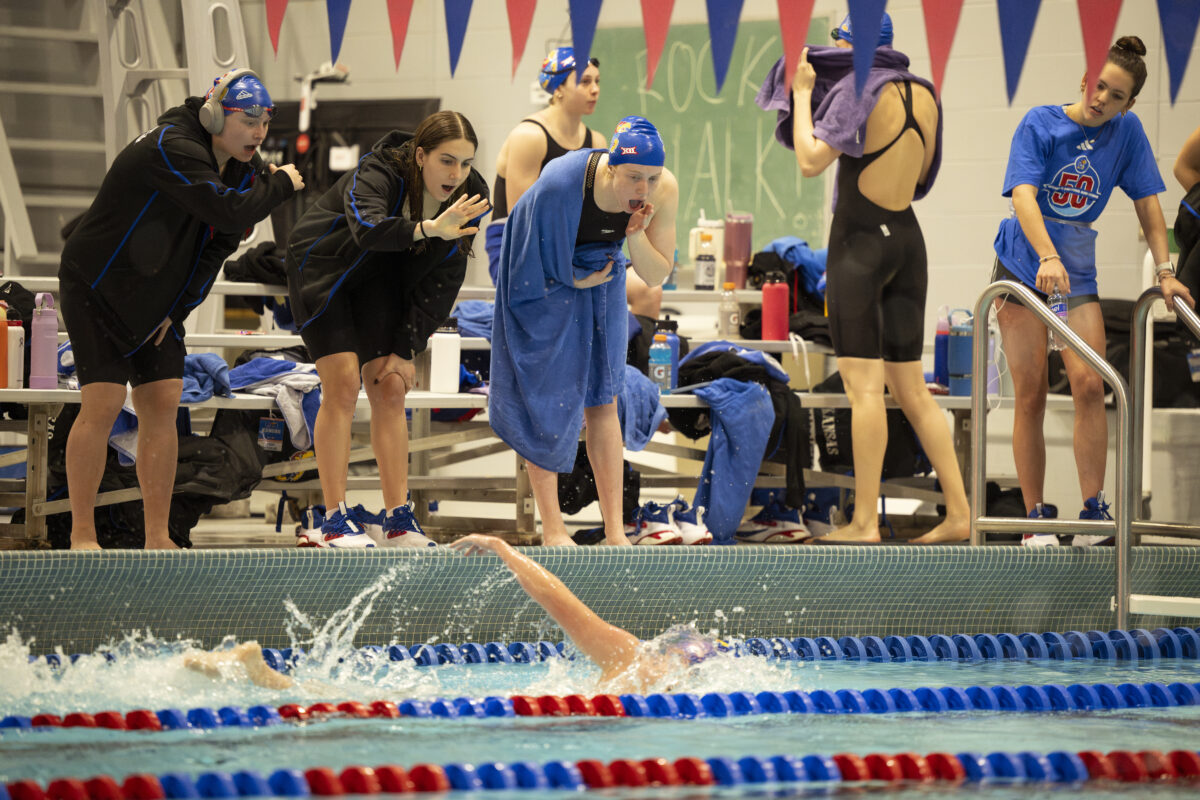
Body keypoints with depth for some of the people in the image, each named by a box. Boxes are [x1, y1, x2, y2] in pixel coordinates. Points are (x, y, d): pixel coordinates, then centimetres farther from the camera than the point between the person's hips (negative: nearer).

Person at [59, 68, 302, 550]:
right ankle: (81, 536, -5)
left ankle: (157, 538, 4)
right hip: (96, 289, -7)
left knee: (162, 405, -1)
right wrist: (282, 185, -22)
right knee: (102, 403, -13)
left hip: (157, 302, 7)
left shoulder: (246, 168, -2)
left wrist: (179, 308, -4)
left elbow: (222, 241, 3)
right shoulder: (169, 149, -28)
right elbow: (228, 210, -38)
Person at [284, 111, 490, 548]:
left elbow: (440, 282, -9)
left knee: (391, 387, -3)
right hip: (322, 263, -5)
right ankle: (335, 519, -12)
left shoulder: (468, 197, -15)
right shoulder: (378, 173, -31)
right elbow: (368, 228, -53)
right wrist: (429, 229, -68)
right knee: (342, 386, -14)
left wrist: (406, 348, -12)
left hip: (379, 280, 5)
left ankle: (399, 519, 0)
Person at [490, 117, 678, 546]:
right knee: (546, 400, -4)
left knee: (603, 402, 3)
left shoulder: (664, 190, -22)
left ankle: (615, 531, 4)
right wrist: (575, 280, -8)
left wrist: (636, 235, -29)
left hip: (600, 288, 4)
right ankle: (552, 530, 3)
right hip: (545, 286, -4)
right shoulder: (559, 183, -34)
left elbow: (656, 275, -12)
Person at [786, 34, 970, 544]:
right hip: (907, 240, 7)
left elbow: (809, 162, -18)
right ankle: (958, 512, 6)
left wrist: (803, 92, -7)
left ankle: (865, 522, -13)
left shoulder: (861, 90, -13)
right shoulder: (924, 94, 8)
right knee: (911, 390, 10)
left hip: (859, 242, -7)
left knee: (863, 386, -10)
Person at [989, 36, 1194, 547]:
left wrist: (1165, 271, -5)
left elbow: (1147, 203, 5)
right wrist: (1048, 257, -38)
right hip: (1022, 266, -2)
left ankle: (1093, 510, -12)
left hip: (1078, 269, 2)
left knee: (1089, 384, -15)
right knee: (1031, 394, -3)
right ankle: (1035, 518, 1)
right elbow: (1023, 196, -22)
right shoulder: (1040, 124, -10)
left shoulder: (1127, 132, 0)